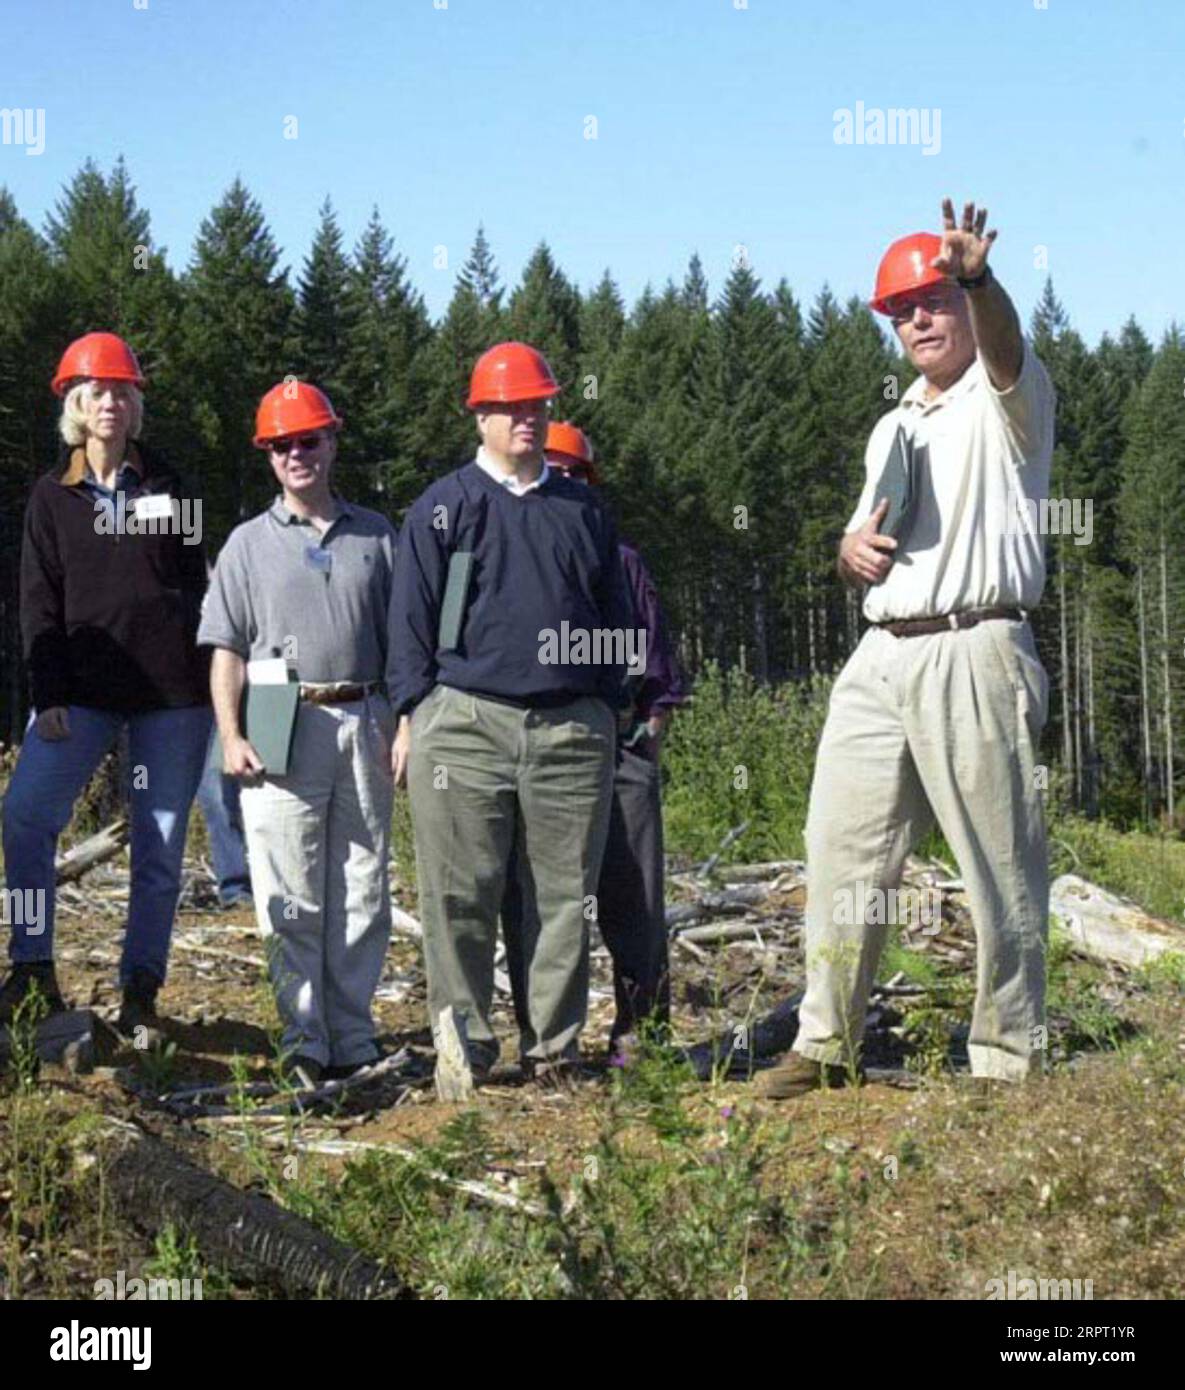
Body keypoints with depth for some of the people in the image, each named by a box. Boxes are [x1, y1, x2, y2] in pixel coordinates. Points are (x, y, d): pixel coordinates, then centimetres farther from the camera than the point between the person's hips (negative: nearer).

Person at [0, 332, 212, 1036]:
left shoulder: (169, 487, 8)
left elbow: (197, 584, 9)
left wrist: (211, 684, 2)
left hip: (172, 689, 0)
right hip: (83, 691, 0)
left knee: (161, 844, 2)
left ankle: (142, 990, 11)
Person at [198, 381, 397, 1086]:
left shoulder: (376, 535, 13)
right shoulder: (250, 543, 10)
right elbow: (228, 650, 6)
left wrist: (406, 729, 2)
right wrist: (232, 737, -6)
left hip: (365, 724, 2)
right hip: (286, 730, -1)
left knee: (363, 891, 5)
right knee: (293, 898, -2)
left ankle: (353, 1037, 13)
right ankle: (305, 1037, 4)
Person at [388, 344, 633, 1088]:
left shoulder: (585, 510, 18)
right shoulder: (445, 506, 8)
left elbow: (617, 617, 20)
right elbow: (412, 617, 5)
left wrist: (609, 707, 13)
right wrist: (415, 714, -3)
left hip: (572, 731, 3)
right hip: (466, 725, -3)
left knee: (566, 896, 4)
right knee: (461, 897, -2)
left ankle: (554, 1047, 12)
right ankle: (464, 1045, 7)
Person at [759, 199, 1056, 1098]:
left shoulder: (1007, 400, 2)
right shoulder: (894, 427, 25)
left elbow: (1004, 344, -22)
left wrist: (977, 278, -45)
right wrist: (852, 550, 5)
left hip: (975, 656, -7)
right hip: (883, 655, 7)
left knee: (1000, 865, -4)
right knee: (841, 850, 6)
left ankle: (1010, 1062, 5)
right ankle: (826, 1046, 15)